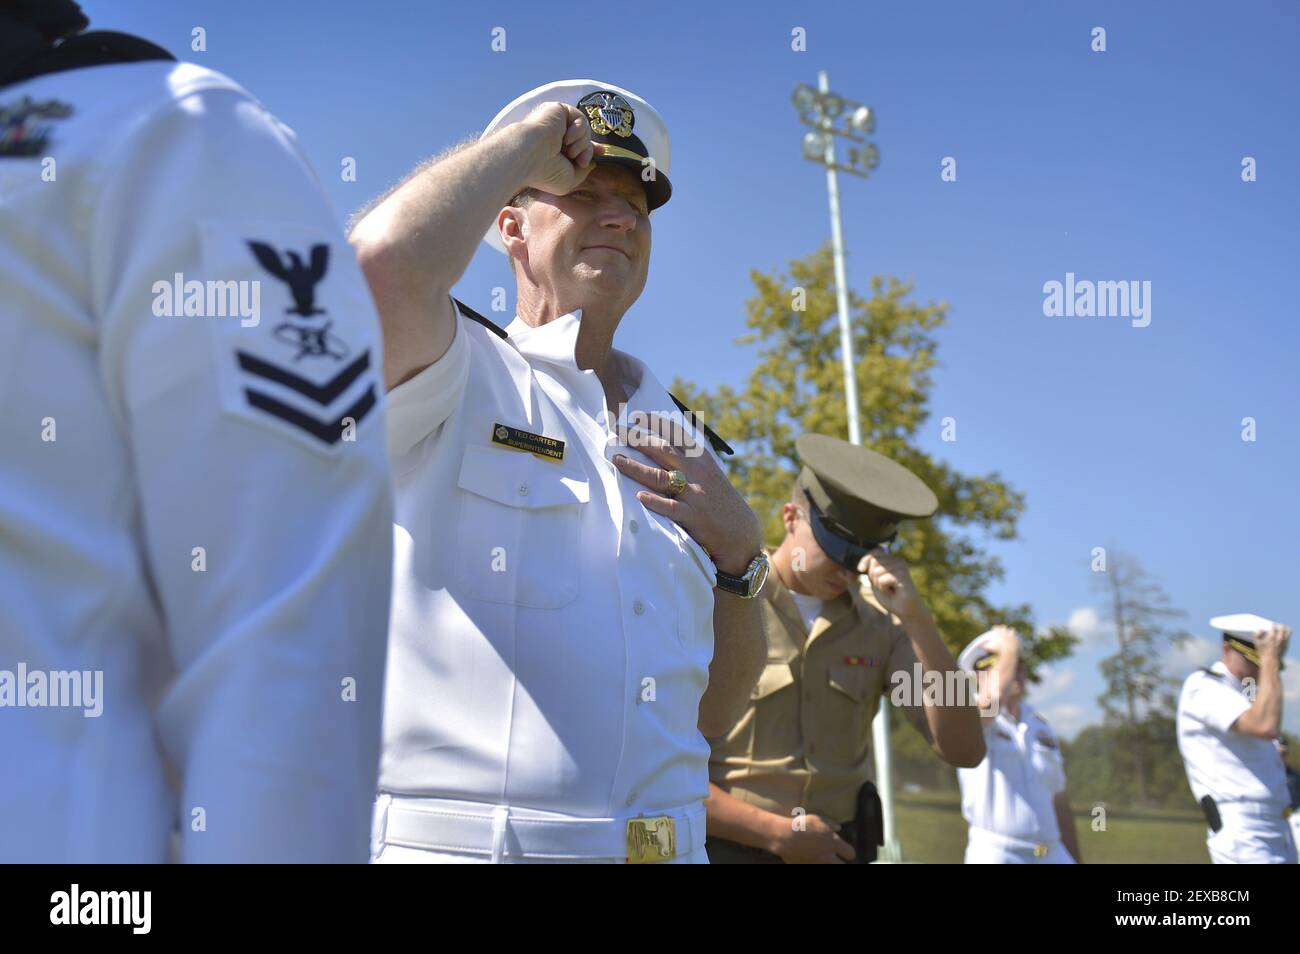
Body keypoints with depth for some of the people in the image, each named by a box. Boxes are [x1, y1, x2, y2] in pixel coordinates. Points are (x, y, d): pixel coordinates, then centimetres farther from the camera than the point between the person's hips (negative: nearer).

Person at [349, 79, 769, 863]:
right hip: (456, 840, -5)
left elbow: (713, 713, 12)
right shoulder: (460, 375, -4)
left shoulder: (681, 441, 10)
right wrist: (525, 140, -11)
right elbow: (388, 261, -29)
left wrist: (740, 551, -5)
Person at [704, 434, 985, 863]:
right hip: (731, 849, -3)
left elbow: (963, 749, -6)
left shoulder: (881, 622, 3)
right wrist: (780, 833, -11)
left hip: (839, 851, 4)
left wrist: (916, 617, -15)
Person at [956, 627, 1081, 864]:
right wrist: (1008, 650, -20)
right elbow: (993, 699, -31)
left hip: (1051, 854, 6)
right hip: (995, 854, -6)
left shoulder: (1040, 726, 15)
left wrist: (1076, 859, 17)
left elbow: (1059, 802, 18)